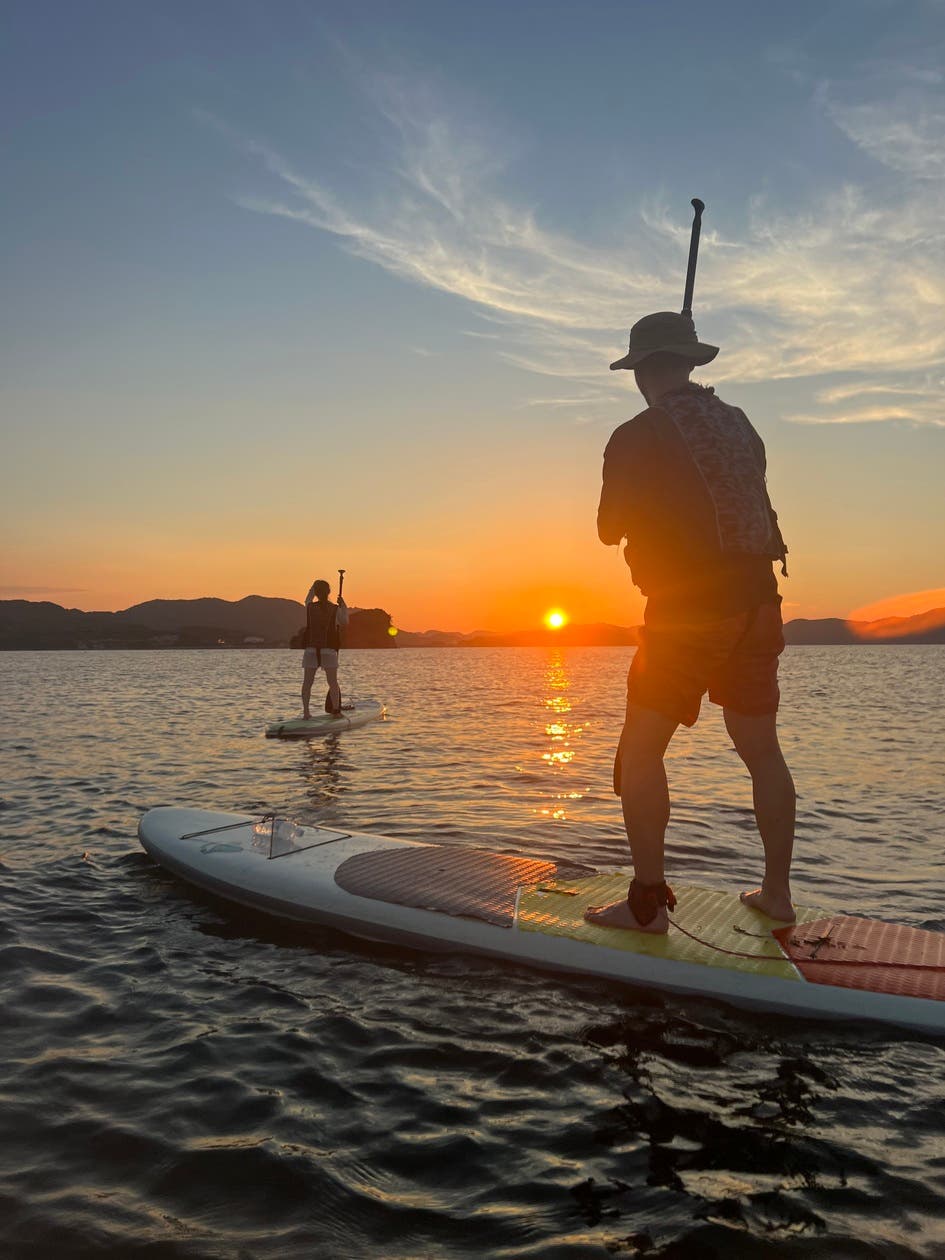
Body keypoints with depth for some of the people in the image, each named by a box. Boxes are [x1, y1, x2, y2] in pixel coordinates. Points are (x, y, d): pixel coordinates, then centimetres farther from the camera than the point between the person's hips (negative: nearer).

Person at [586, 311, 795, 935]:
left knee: (640, 753, 2)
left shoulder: (636, 439, -8)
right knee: (762, 749, 14)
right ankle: (777, 893, 24)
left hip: (687, 613, -6)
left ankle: (648, 902, 3)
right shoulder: (740, 424, 10)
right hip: (757, 605, 7)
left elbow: (610, 531, 3)